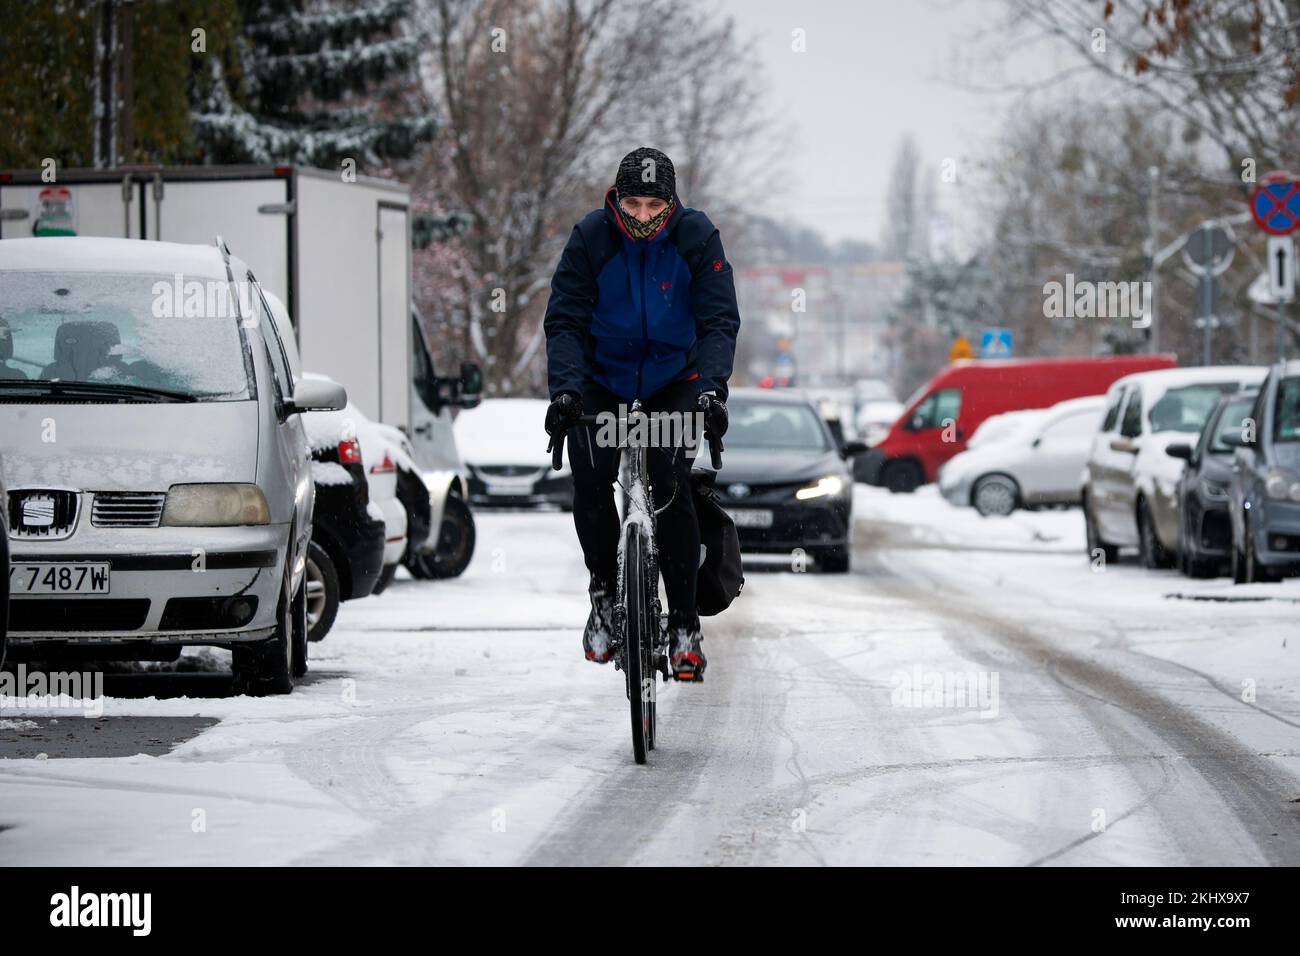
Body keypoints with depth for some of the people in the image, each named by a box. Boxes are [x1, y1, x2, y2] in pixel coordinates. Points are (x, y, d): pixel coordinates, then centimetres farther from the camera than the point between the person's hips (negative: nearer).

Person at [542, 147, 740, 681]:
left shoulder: (697, 238, -16)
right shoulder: (590, 238, -17)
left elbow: (719, 320, -17)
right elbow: (564, 321, -16)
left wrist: (710, 389, -33)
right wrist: (565, 388, -32)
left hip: (673, 381, -1)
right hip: (602, 380, 1)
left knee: (672, 488, -17)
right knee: (590, 482, -18)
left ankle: (684, 621, -7)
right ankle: (605, 590, 7)